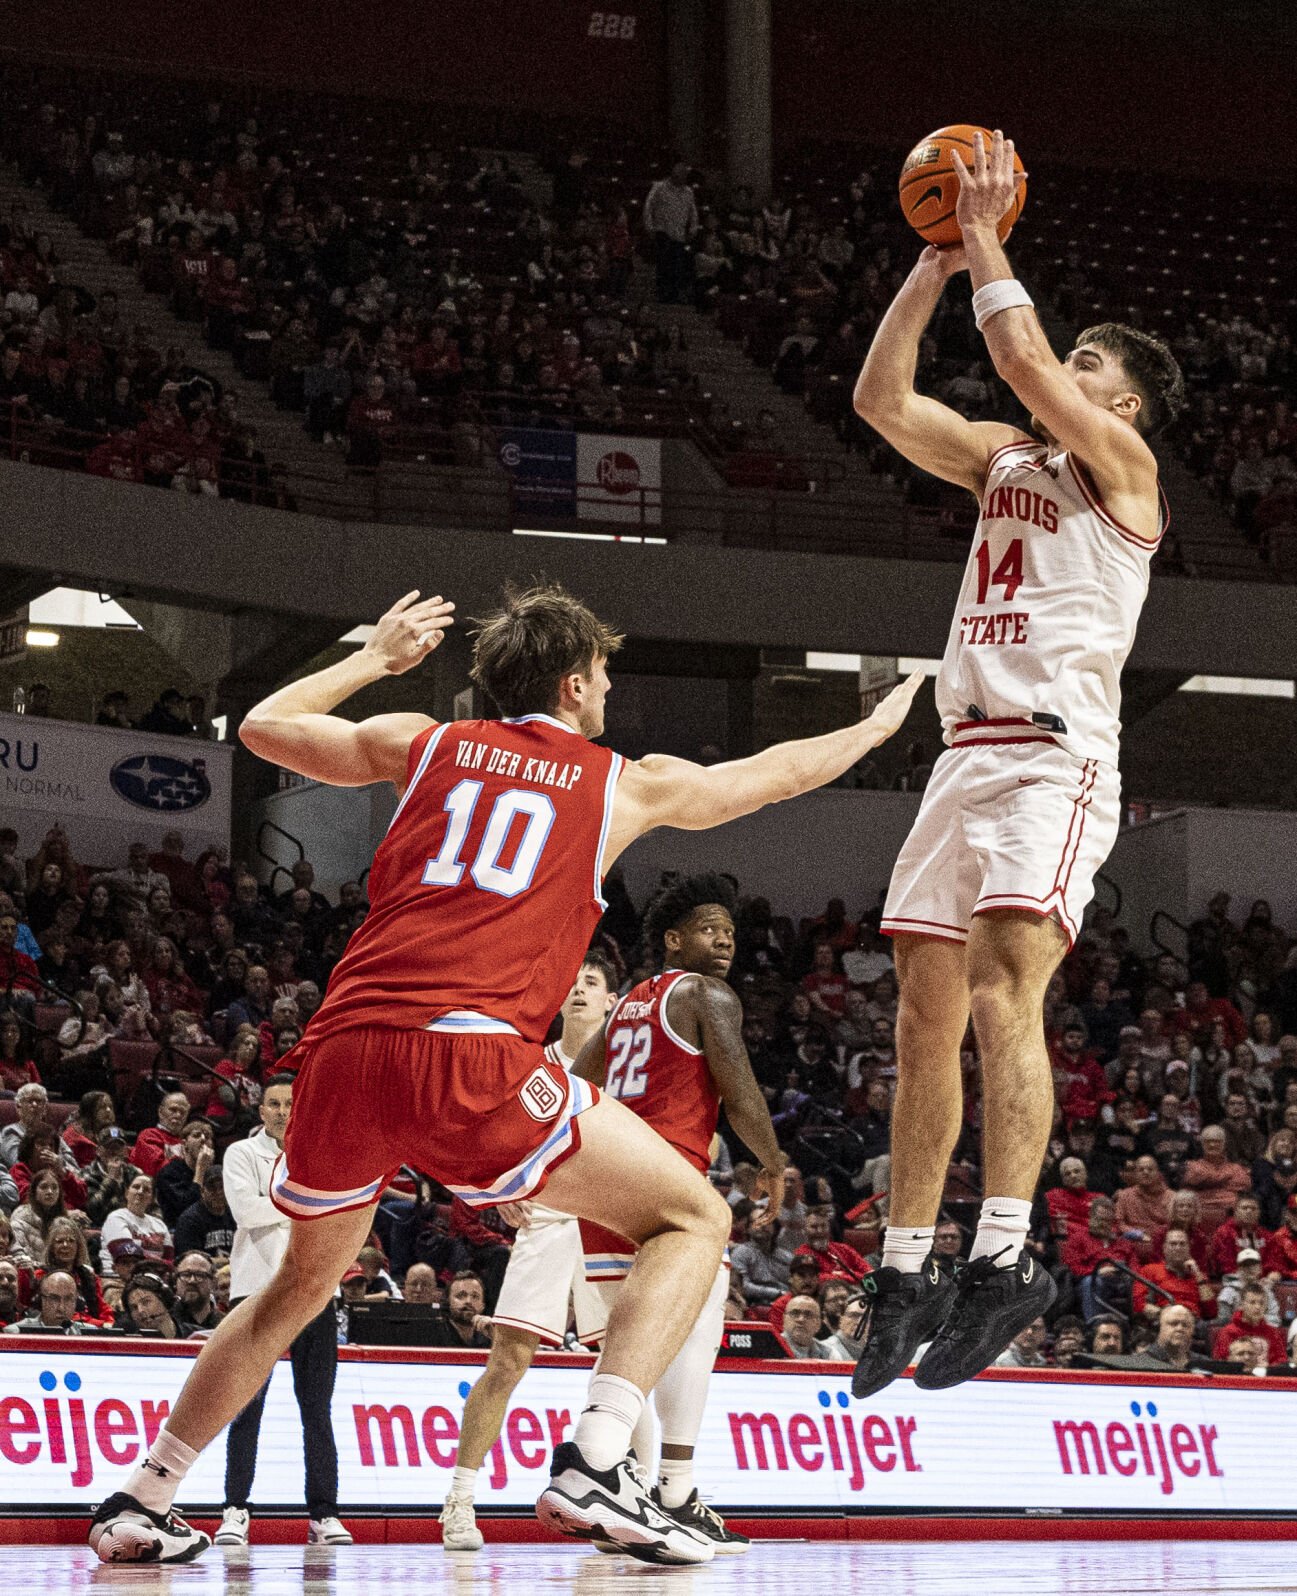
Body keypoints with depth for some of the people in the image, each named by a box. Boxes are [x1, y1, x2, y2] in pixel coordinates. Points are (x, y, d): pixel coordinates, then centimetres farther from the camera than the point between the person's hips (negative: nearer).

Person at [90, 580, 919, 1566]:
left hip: (345, 1051, 5)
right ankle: (595, 1461, -12)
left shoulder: (422, 743, 21)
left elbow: (261, 727, 35)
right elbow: (776, 775, 35)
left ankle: (142, 1503, 27)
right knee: (694, 1219, 7)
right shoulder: (626, 783, 17)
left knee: (303, 1283, 28)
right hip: (472, 1054, -5)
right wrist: (877, 726, 54)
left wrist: (374, 659, 48)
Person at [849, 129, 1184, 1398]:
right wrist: (936, 261, 11)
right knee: (926, 1011, 4)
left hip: (1057, 756, -8)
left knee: (1004, 992, -22)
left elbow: (1021, 358, -11)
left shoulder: (1123, 465, 2)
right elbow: (881, 398, 15)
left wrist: (988, 233, -1)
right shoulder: (1003, 459, 22)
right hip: (969, 755, 8)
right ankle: (907, 1269, 8)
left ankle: (1005, 1259, -29)